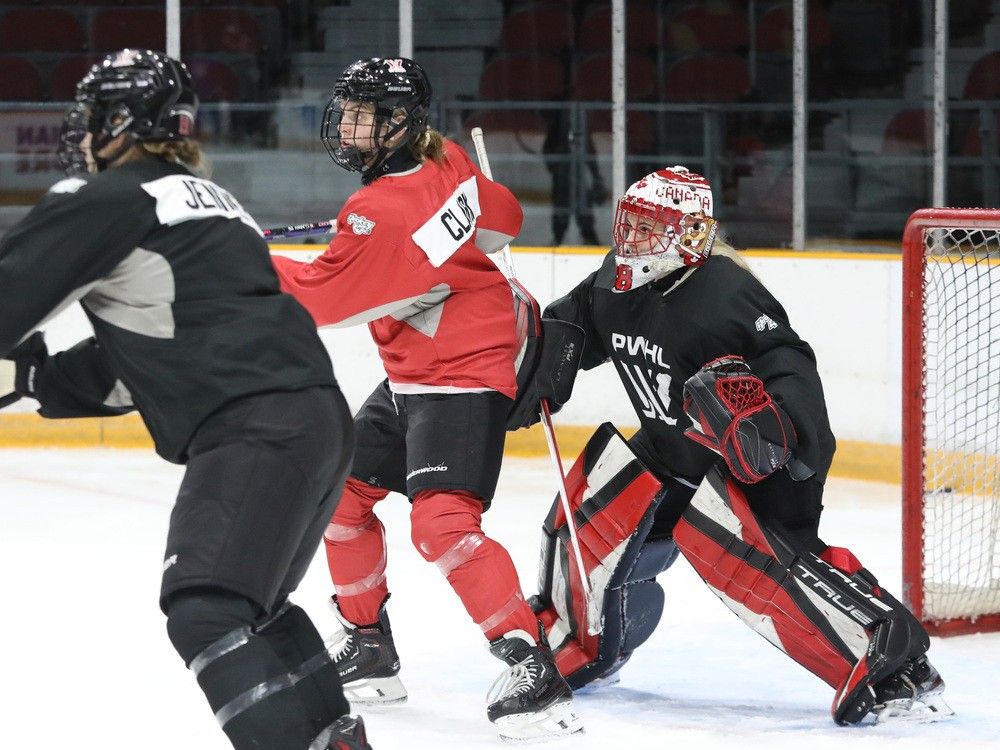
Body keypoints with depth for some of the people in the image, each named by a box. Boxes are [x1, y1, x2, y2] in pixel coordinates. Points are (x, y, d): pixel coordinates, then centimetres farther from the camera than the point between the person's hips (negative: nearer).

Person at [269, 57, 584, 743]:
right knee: (341, 494, 15)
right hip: (411, 377, 11)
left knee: (443, 523, -25)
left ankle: (532, 668, -27)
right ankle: (370, 648, 27)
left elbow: (321, 297, -15)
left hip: (464, 377, -11)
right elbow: (504, 217, 15)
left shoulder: (383, 213, -24)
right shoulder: (446, 163, 0)